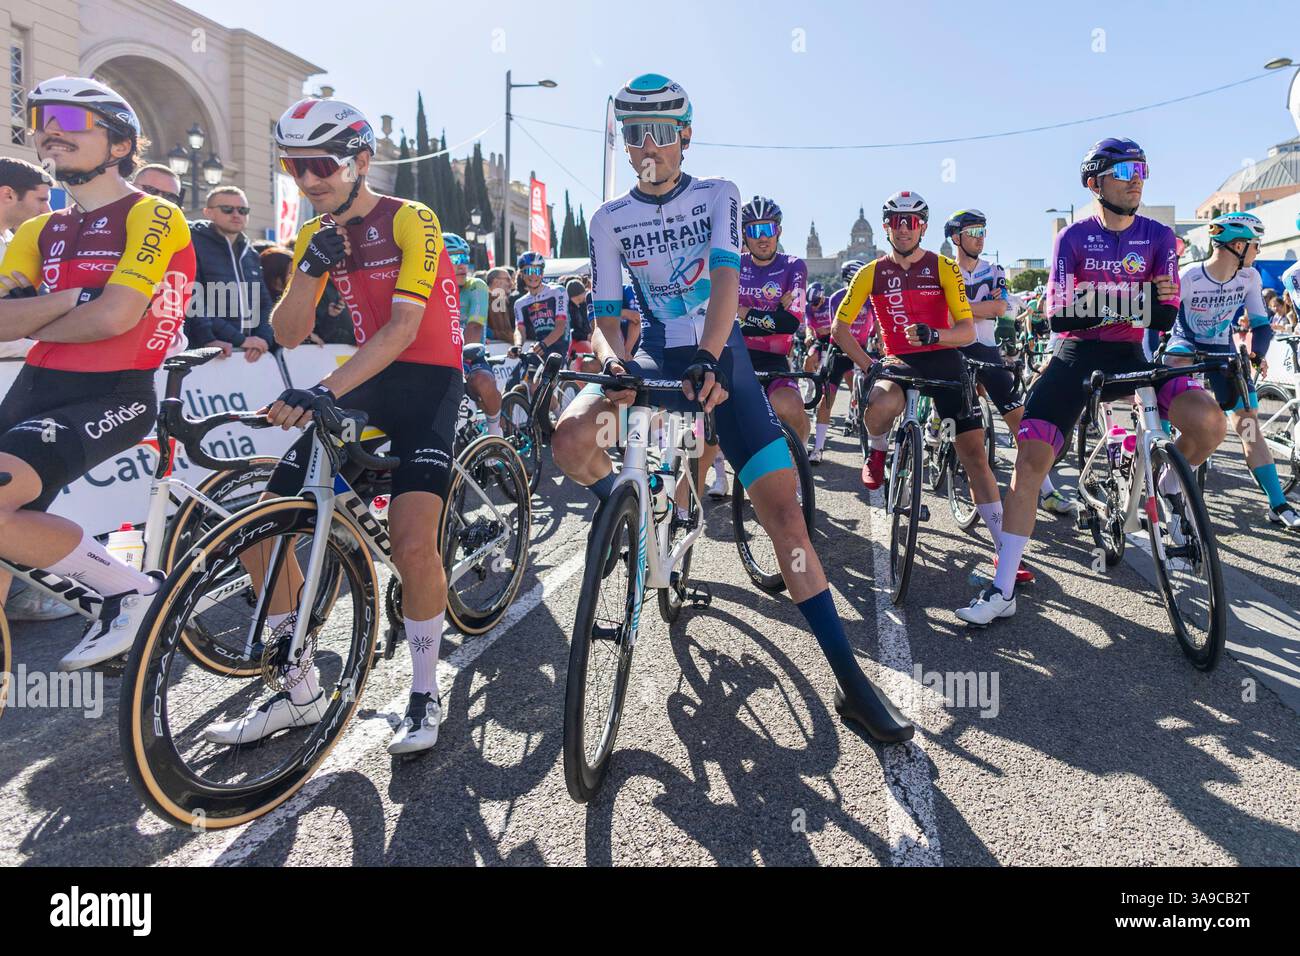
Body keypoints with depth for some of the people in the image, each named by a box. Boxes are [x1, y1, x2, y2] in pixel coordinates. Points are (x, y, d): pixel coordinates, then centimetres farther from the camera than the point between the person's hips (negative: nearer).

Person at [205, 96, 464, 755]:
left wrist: (323, 392, -32)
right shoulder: (316, 235, 10)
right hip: (366, 378, 7)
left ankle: (424, 695, 1)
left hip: (427, 380, -6)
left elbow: (404, 326, -22)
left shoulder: (411, 220, -10)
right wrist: (312, 266, -15)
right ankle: (300, 691, 12)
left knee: (412, 540, -24)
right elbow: (287, 335, 2)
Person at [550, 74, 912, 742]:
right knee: (570, 440, -29)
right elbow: (605, 315, 0)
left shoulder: (716, 196, 1)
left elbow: (724, 279, -16)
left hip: (720, 359, -1)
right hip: (654, 359, 2)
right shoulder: (609, 220, 4)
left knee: (782, 507, -12)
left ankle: (850, 681, -6)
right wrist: (612, 359, -24)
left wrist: (709, 357, -34)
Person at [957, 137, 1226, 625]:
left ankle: (1165, 493, 10)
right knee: (1030, 459, -15)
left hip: (1130, 357, 1)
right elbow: (1056, 316, -9)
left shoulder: (1158, 237, 4)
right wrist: (1116, 310, -24)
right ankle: (1002, 589, -11)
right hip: (1075, 355, -1)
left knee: (1208, 422, -26)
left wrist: (1161, 300, -25)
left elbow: (1166, 319, -3)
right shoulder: (1073, 237, 0)